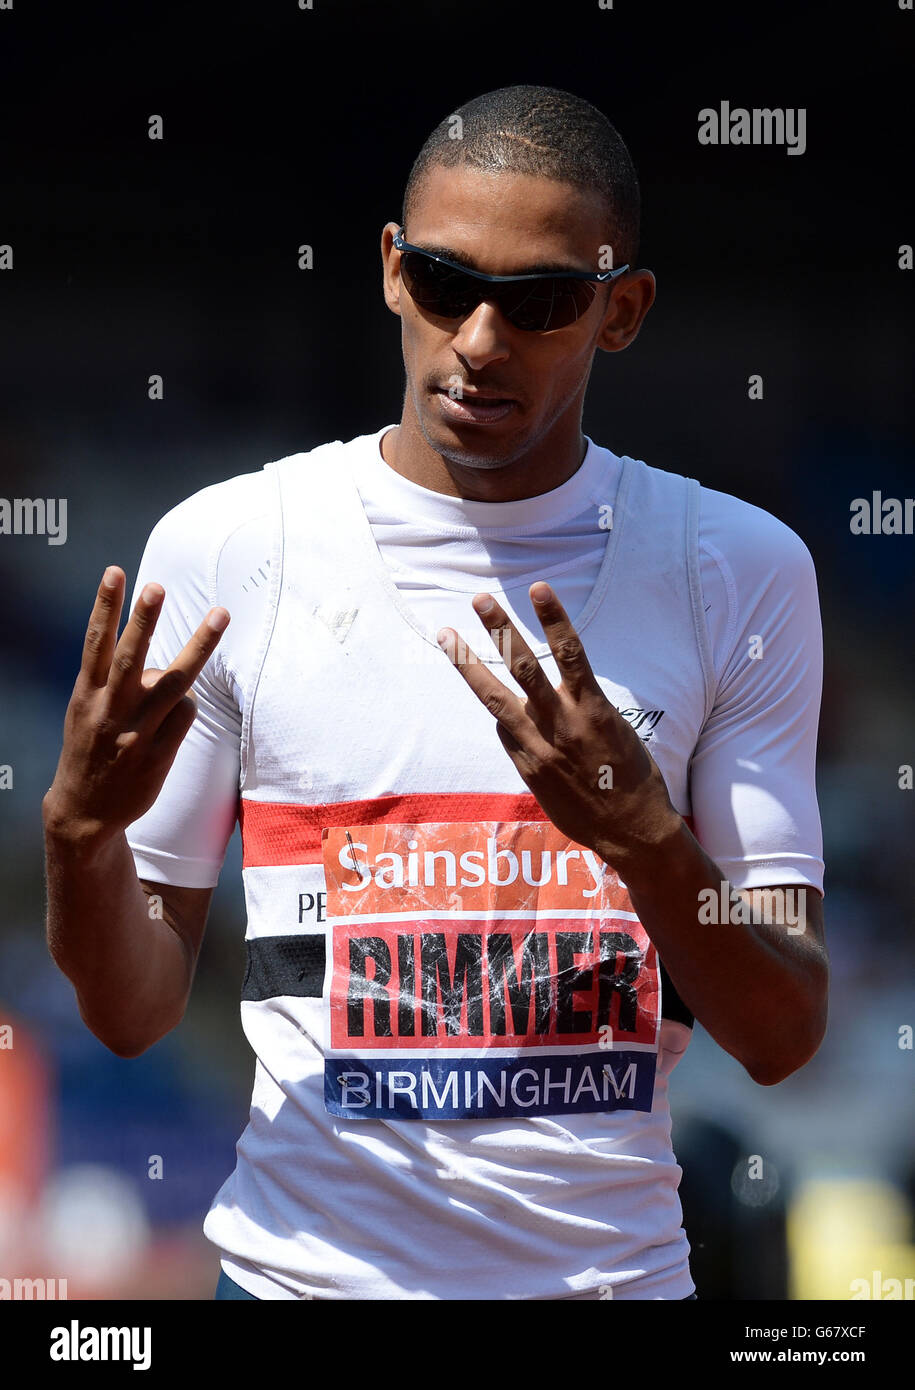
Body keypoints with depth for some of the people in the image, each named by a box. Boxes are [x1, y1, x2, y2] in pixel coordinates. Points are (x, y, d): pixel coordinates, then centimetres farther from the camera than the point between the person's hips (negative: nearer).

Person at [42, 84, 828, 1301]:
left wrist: (639, 837, -21)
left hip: (618, 1267, 1)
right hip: (310, 1265, 0)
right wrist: (81, 829, -18)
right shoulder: (222, 549, -3)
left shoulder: (740, 572, -2)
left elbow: (784, 1039, -5)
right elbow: (135, 1010, 0)